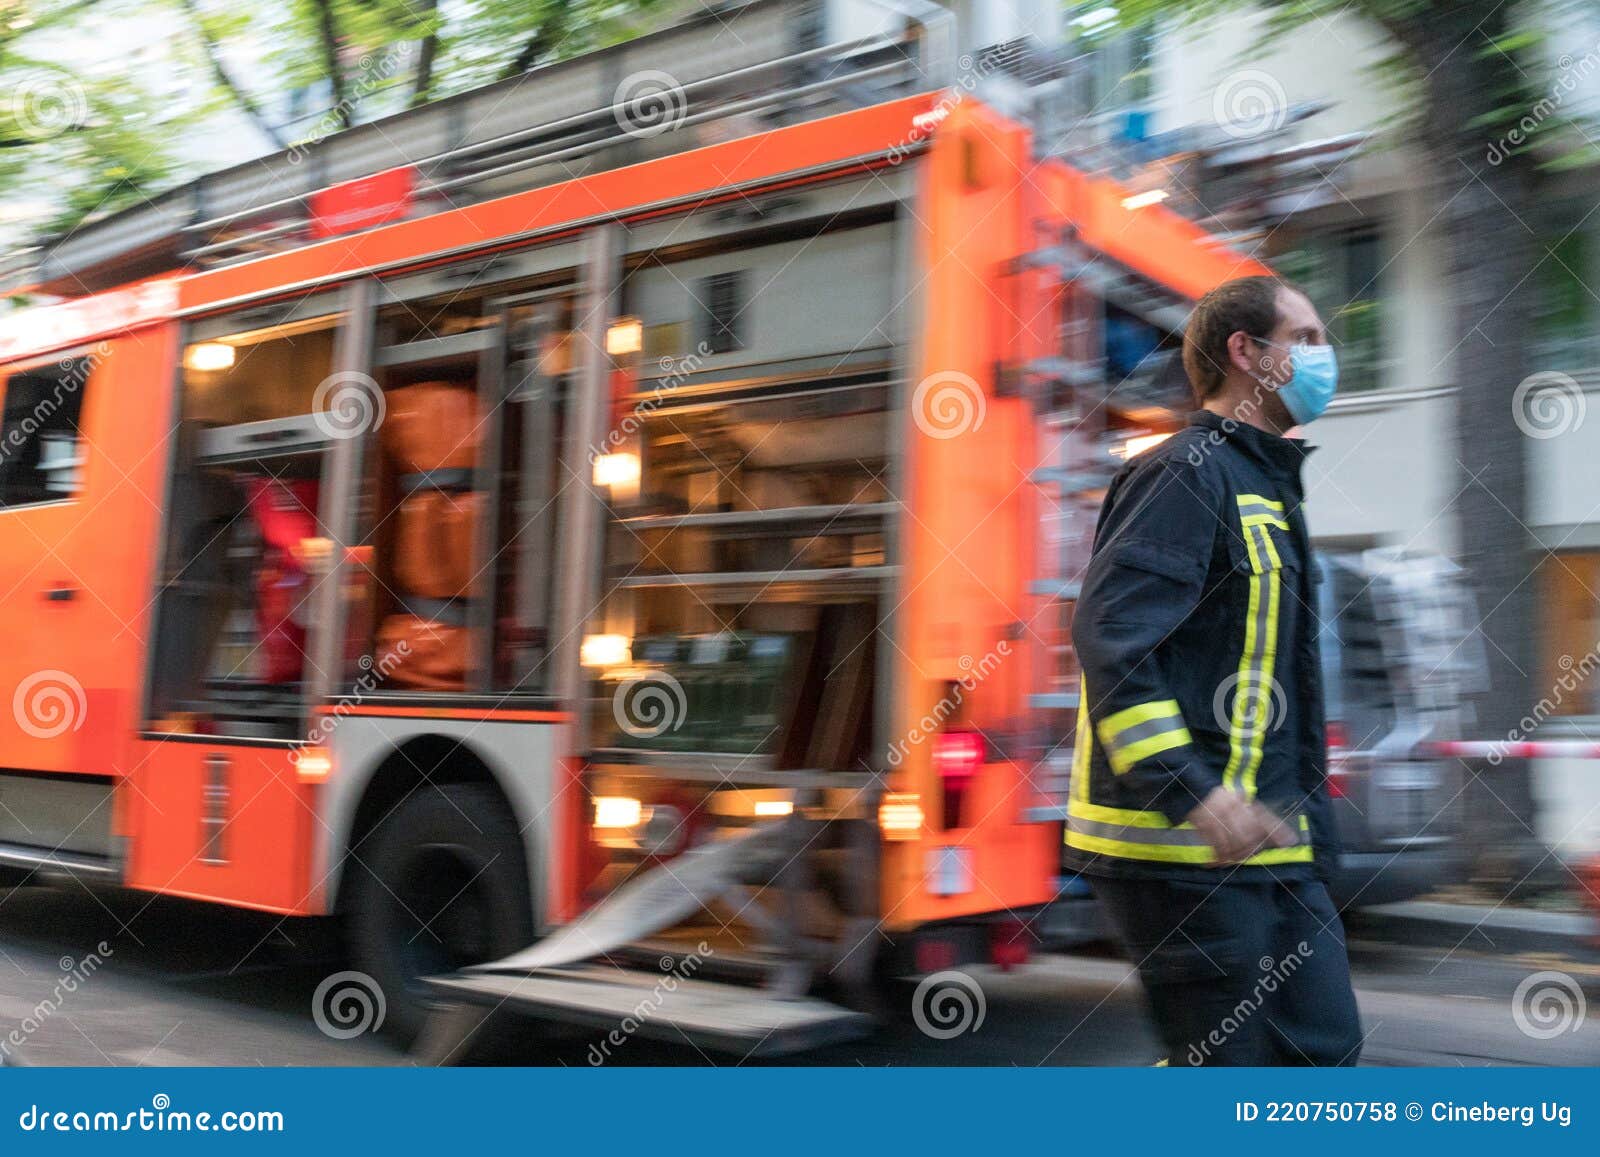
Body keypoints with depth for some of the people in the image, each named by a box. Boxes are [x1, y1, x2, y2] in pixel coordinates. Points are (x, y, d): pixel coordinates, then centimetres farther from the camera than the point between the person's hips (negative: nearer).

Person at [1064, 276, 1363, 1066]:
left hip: (1269, 841, 10)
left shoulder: (1266, 484, 20)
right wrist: (1193, 791, -30)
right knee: (1226, 1062, -2)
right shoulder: (1184, 473, -12)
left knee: (1322, 1046, 12)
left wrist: (1304, 807, 22)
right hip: (1183, 848, -10)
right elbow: (1109, 635, -24)